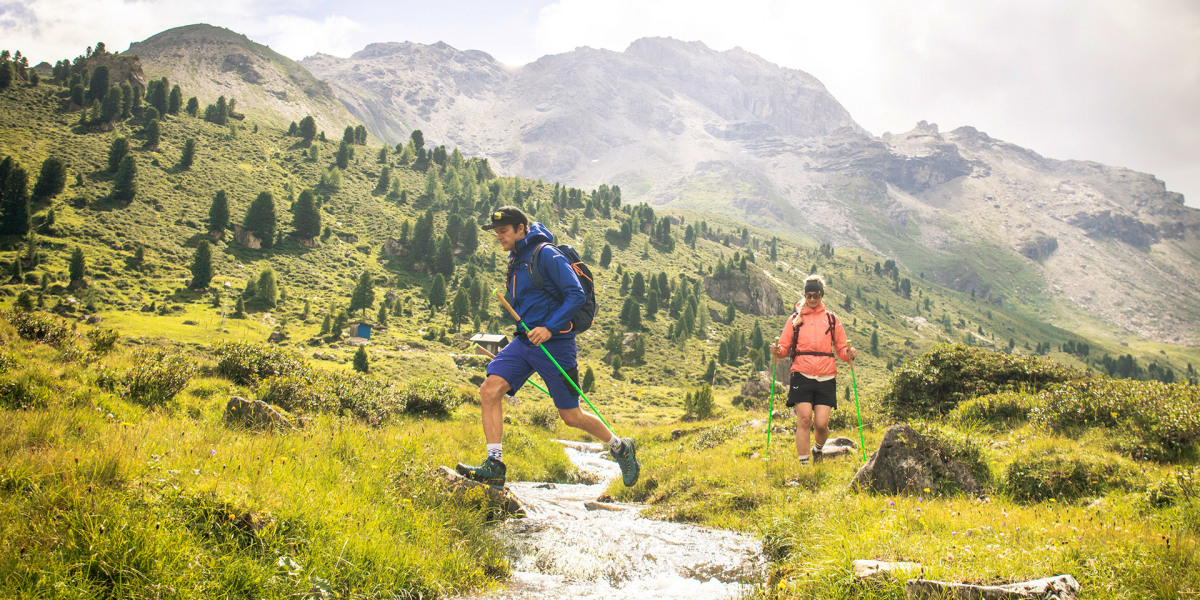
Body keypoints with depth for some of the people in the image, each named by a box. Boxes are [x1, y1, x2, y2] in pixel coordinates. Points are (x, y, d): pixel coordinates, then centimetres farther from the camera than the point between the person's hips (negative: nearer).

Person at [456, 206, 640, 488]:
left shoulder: (546, 254, -12)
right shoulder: (515, 260, 14)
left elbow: (577, 295, -19)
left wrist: (550, 327, -27)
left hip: (554, 344, -7)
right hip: (524, 341, 7)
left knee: (571, 416, 3)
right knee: (489, 390, -14)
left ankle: (621, 448, 27)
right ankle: (494, 466, -12)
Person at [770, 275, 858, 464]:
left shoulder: (832, 320, 13)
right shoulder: (795, 319, 12)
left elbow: (841, 348, 15)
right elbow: (785, 347, 11)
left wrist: (849, 355, -7)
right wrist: (778, 351, -12)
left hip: (826, 378, 1)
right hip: (802, 376, -1)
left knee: (822, 424, -6)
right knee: (804, 420, -12)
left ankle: (818, 449, 27)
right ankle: (804, 464, -4)